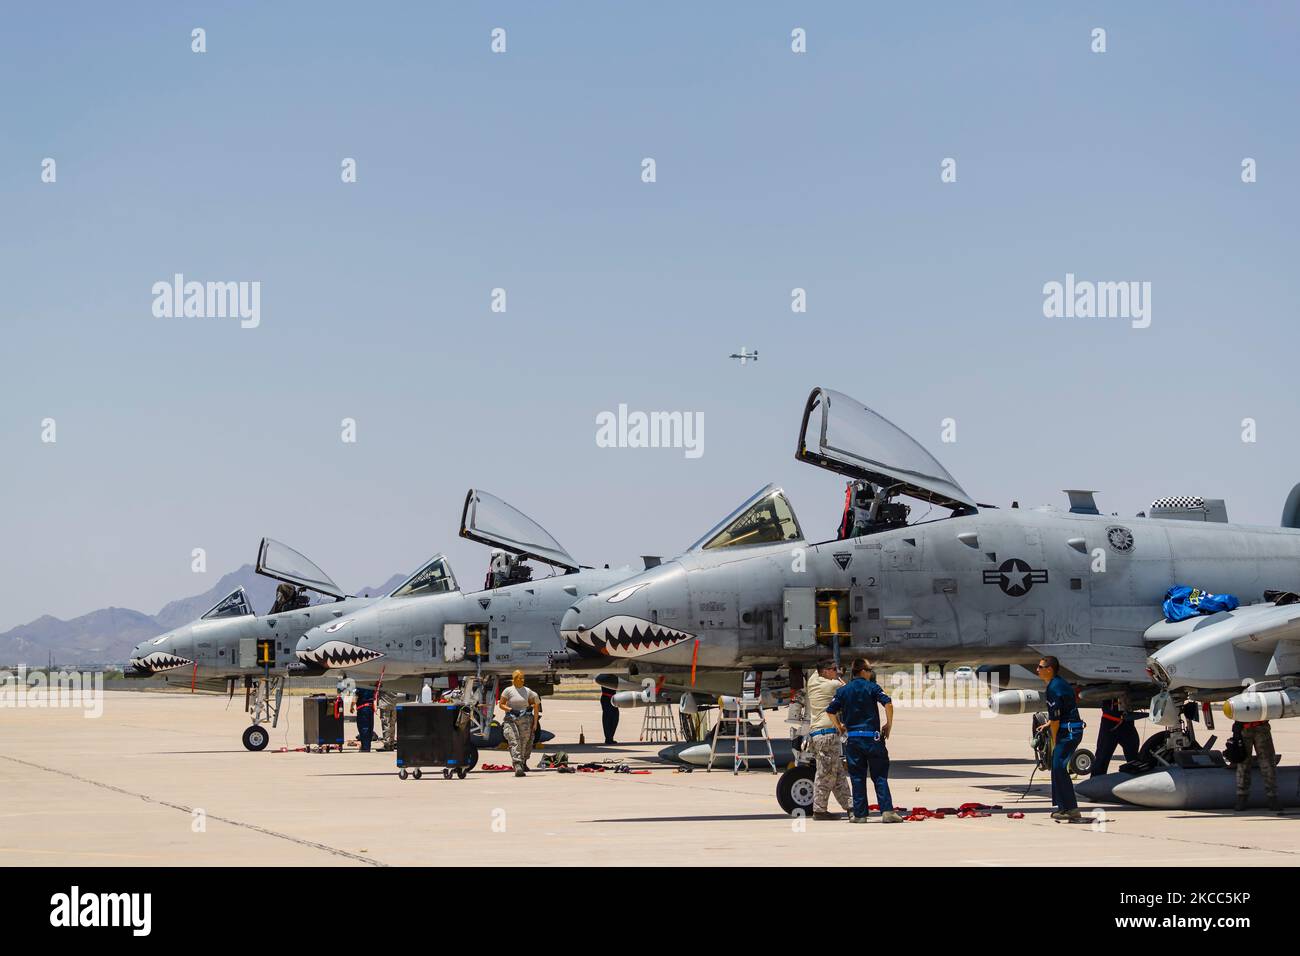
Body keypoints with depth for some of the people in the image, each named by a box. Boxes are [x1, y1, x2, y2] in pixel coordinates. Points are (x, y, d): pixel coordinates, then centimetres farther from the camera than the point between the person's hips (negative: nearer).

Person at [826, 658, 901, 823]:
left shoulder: (843, 690, 6)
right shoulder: (872, 687, -2)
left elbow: (830, 711, 3)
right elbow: (888, 704, -14)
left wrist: (840, 727, 18)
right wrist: (889, 725, -2)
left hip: (852, 739, 2)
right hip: (872, 737, -2)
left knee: (857, 778, 7)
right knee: (880, 776, 1)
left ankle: (859, 814, 6)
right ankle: (887, 811, -8)